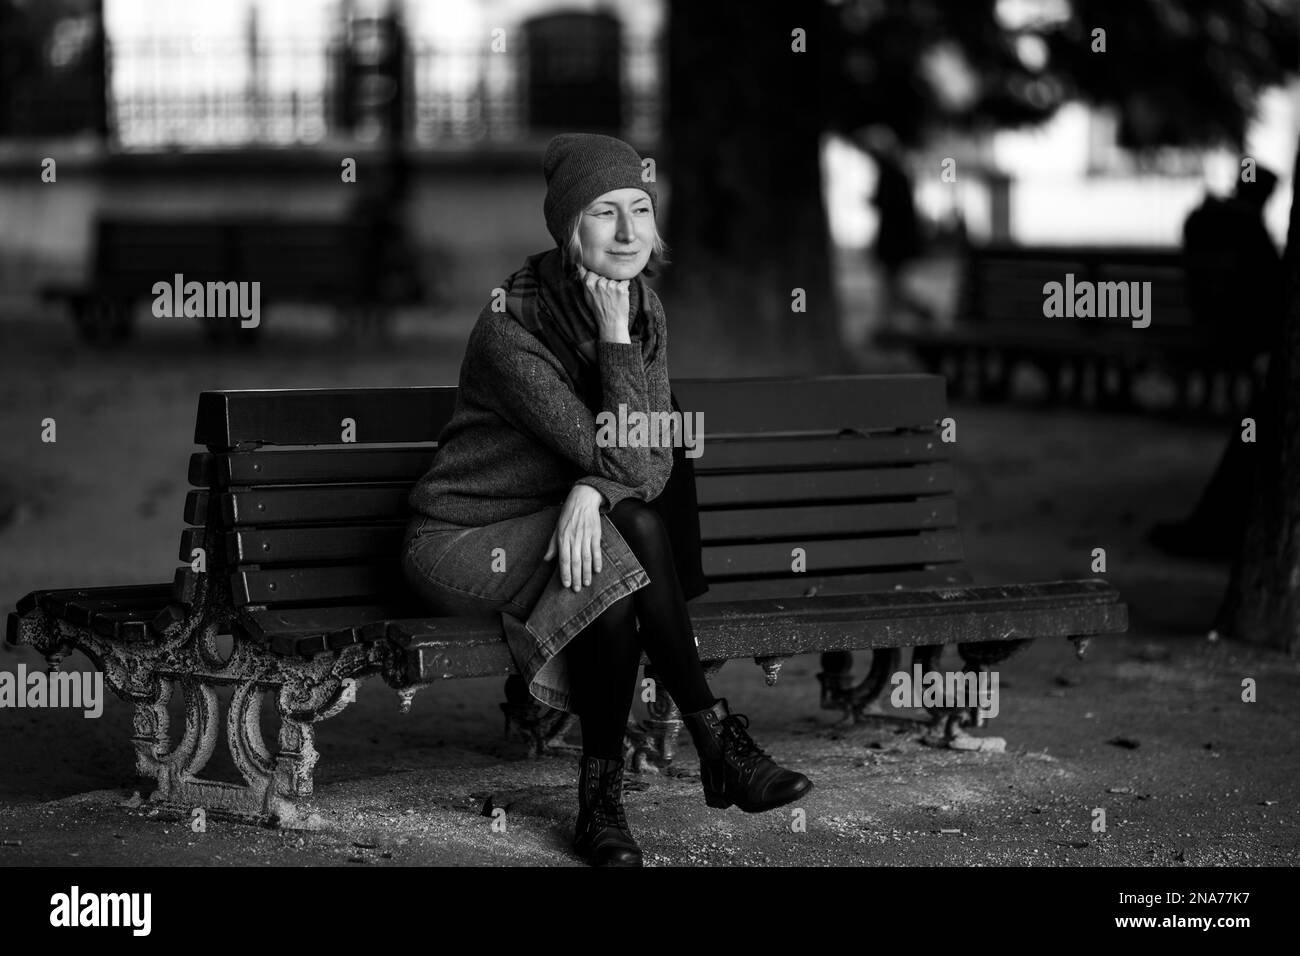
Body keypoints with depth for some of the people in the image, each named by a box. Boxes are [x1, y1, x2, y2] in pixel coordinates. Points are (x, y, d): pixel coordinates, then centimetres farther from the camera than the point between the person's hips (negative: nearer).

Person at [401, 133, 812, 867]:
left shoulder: (644, 311, -2)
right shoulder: (511, 327, -23)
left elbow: (657, 459, -8)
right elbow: (625, 462, -26)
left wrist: (593, 488, -29)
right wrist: (615, 337, -27)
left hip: (571, 527, 5)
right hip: (465, 540, -5)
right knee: (633, 532, -31)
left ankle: (603, 793, -21)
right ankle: (718, 745, -24)